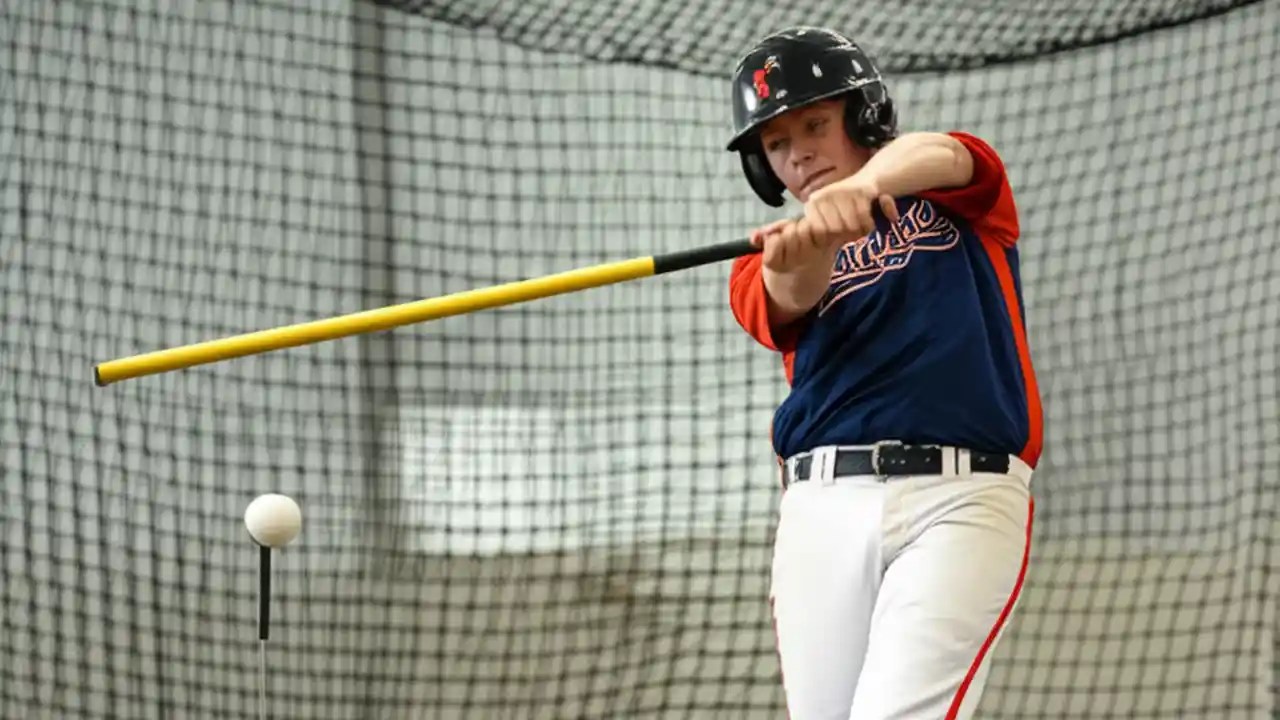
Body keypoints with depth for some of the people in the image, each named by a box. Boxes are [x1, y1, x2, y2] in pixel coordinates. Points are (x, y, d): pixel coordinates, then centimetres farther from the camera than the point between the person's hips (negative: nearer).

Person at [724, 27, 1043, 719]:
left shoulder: (965, 202, 17)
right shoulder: (764, 272, 19)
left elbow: (933, 153, -9)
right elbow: (792, 299, -6)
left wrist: (863, 184, -32)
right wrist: (813, 244, -31)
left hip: (962, 501, -3)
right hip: (823, 507, 3)